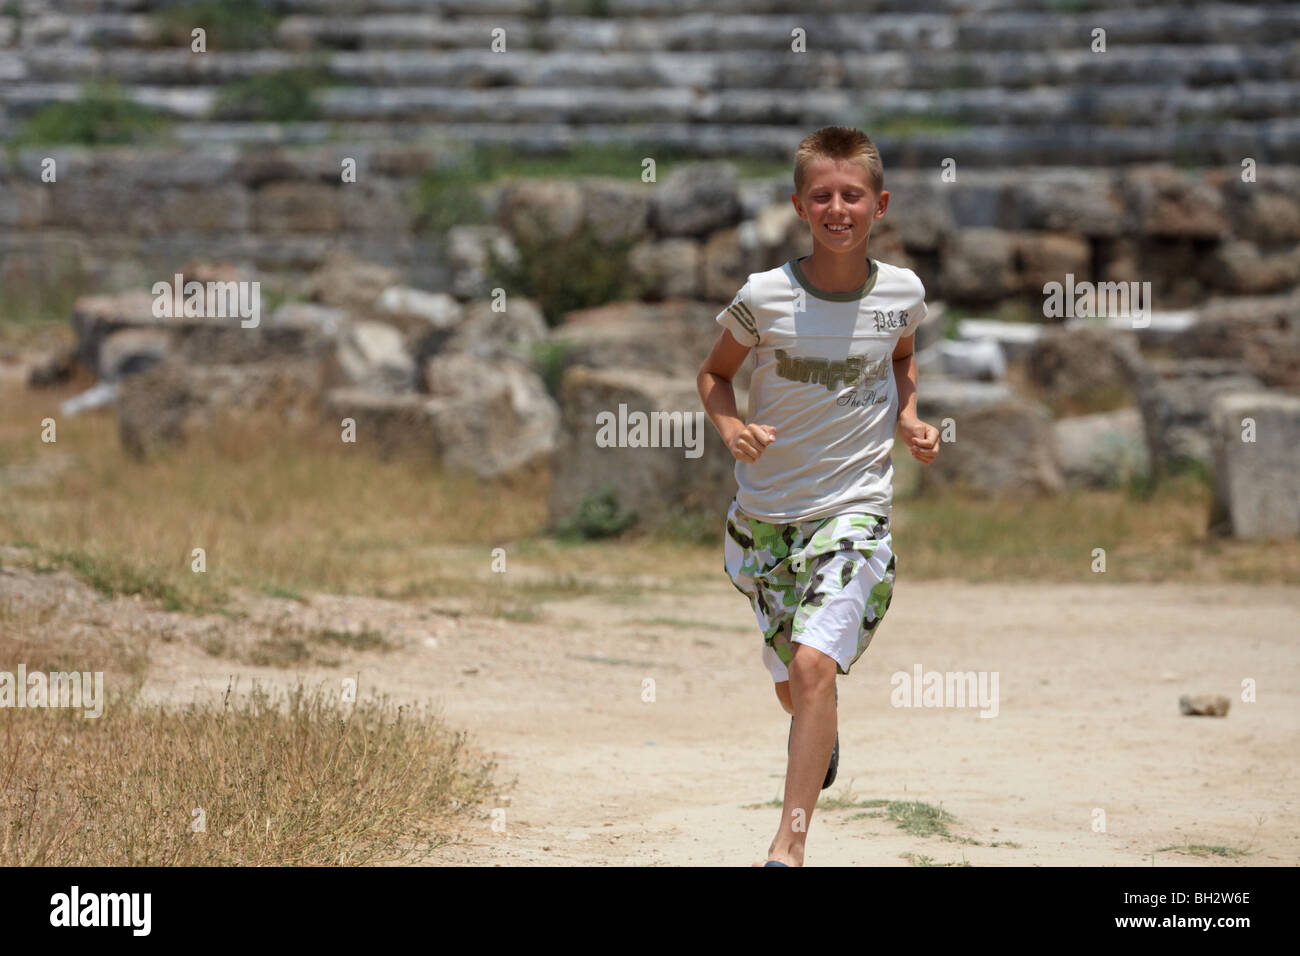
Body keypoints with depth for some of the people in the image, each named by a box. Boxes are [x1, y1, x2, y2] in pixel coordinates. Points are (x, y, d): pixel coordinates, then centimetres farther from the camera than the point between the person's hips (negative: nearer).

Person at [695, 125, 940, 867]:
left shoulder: (901, 292, -5)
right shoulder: (764, 296, -11)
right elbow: (715, 372, 6)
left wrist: (909, 418, 2)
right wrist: (731, 427, -13)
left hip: (855, 507, -1)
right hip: (764, 513, 2)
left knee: (814, 665, -22)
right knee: (793, 686, 16)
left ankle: (790, 846, -20)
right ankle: (824, 735, 55)